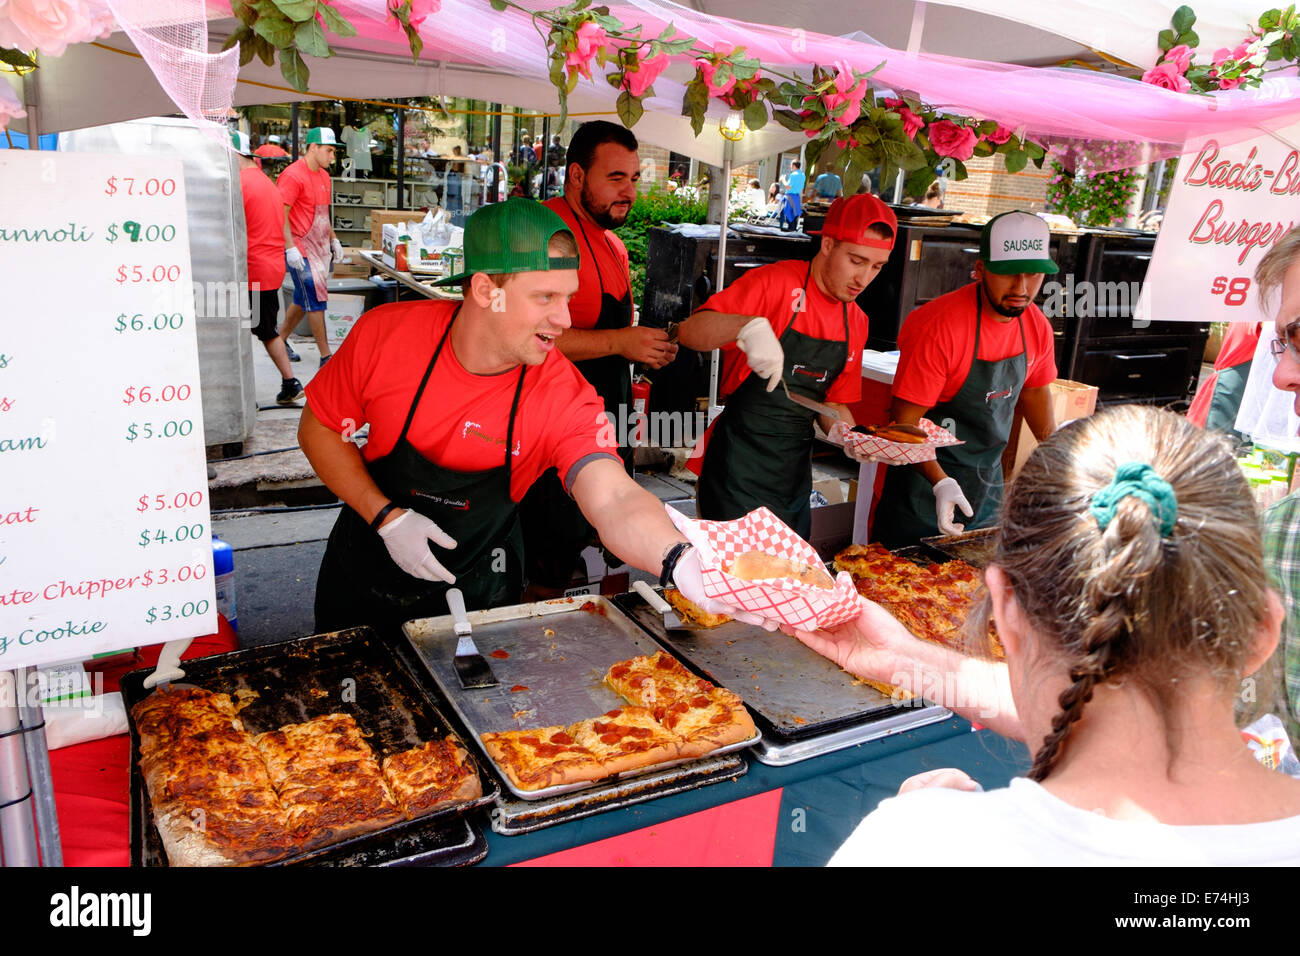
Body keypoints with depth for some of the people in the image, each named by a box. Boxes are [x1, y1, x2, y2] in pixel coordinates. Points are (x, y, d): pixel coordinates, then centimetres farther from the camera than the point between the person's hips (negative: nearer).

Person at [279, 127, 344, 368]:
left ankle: (280, 340, 28)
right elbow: (281, 215, -17)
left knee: (303, 300, 14)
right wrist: (290, 248, -23)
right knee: (316, 300, -9)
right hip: (300, 247, -9)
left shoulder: (324, 176, 15)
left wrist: (334, 240, 20)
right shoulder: (293, 175, -13)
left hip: (320, 247, 9)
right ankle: (326, 356, -5)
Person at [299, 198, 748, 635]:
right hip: (364, 570, 1)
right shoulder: (386, 334, -22)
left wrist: (682, 564, -61)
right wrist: (388, 517, -22)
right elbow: (319, 427, -9)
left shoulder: (563, 394, -26)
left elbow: (615, 501, -40)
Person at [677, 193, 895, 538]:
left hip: (795, 475, 7)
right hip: (739, 469, -6)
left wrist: (845, 433, -5)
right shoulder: (775, 282, -11)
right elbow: (690, 332, -20)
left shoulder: (856, 322, 9)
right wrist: (748, 326, -38)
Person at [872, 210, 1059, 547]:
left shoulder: (1037, 327, -2)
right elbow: (904, 422, -23)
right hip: (927, 485, -6)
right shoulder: (940, 327, -24)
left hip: (988, 487, 6)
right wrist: (941, 482, -34)